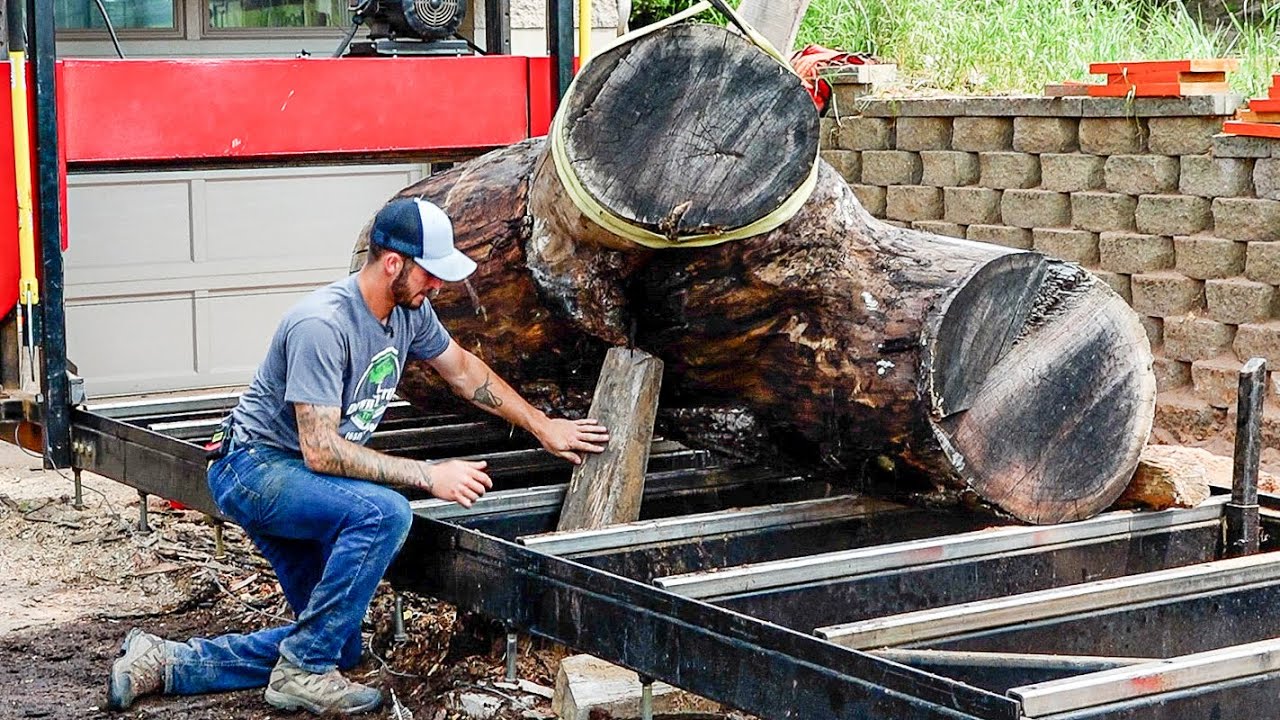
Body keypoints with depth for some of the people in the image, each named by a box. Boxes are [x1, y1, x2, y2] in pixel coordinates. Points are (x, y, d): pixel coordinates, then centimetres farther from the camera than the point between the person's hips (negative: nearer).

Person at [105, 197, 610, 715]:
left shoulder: (409, 310, -1)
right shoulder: (322, 326, -27)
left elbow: (463, 370, 17)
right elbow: (321, 451, -29)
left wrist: (543, 427, 18)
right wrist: (428, 476, -28)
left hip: (297, 481, 9)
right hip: (254, 466, -9)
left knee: (340, 648, 3)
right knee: (383, 512, -34)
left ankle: (161, 663, 10)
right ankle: (303, 672, -20)